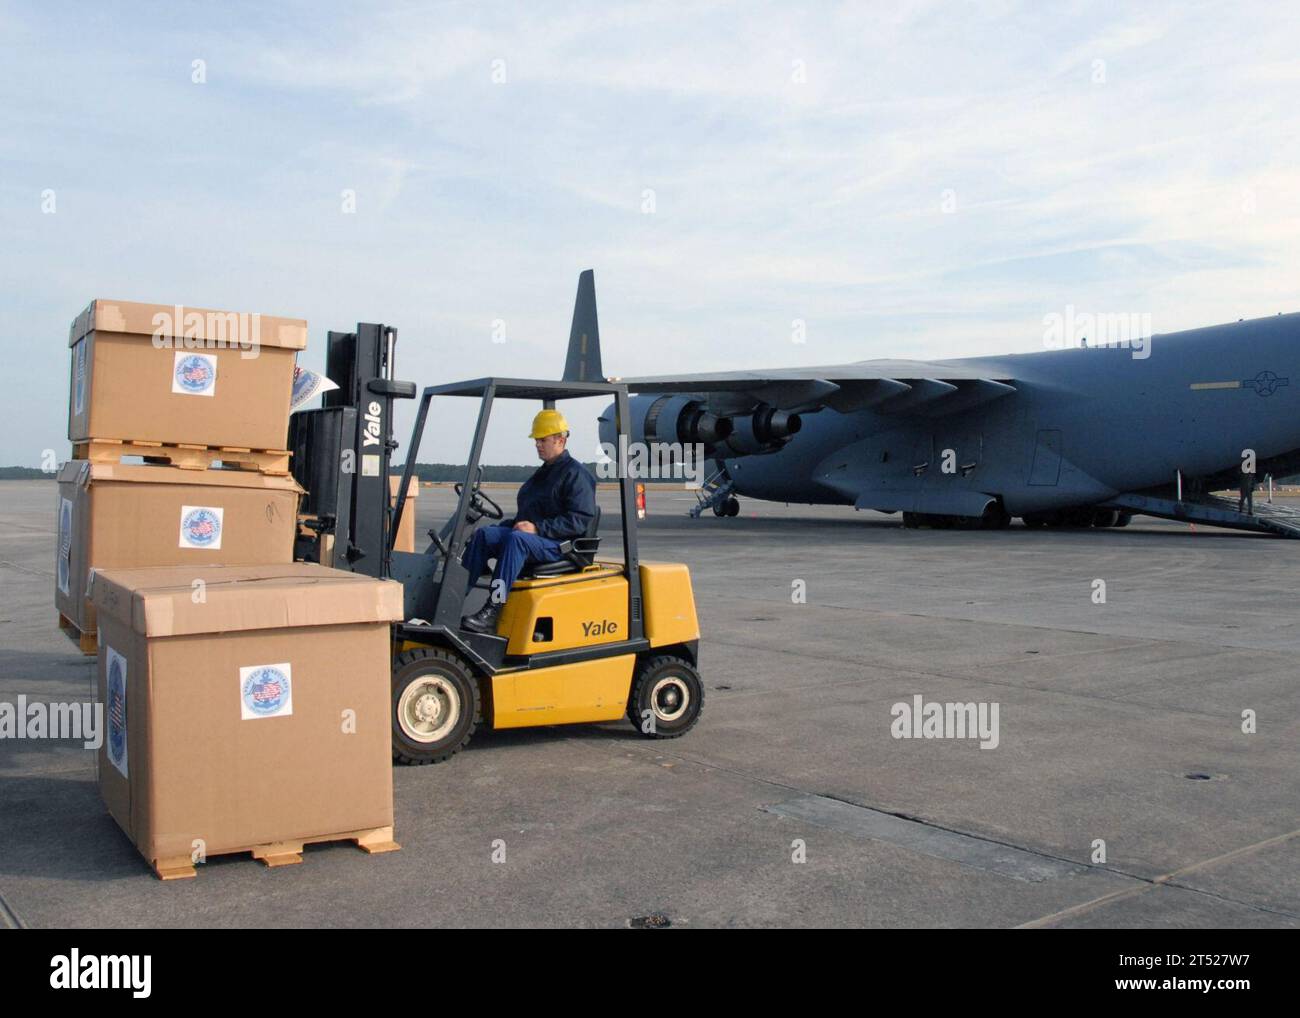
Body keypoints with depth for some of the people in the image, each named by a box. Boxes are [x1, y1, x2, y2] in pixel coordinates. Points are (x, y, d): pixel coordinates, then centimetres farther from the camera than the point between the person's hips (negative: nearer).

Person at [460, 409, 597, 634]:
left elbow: (580, 521, -16)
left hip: (559, 546, -8)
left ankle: (492, 612, -41)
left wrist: (538, 528, -22)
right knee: (484, 534, -16)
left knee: (516, 538, -36)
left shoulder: (576, 474, -5)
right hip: (529, 536, 8)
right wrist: (506, 524, 10)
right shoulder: (542, 473, 24)